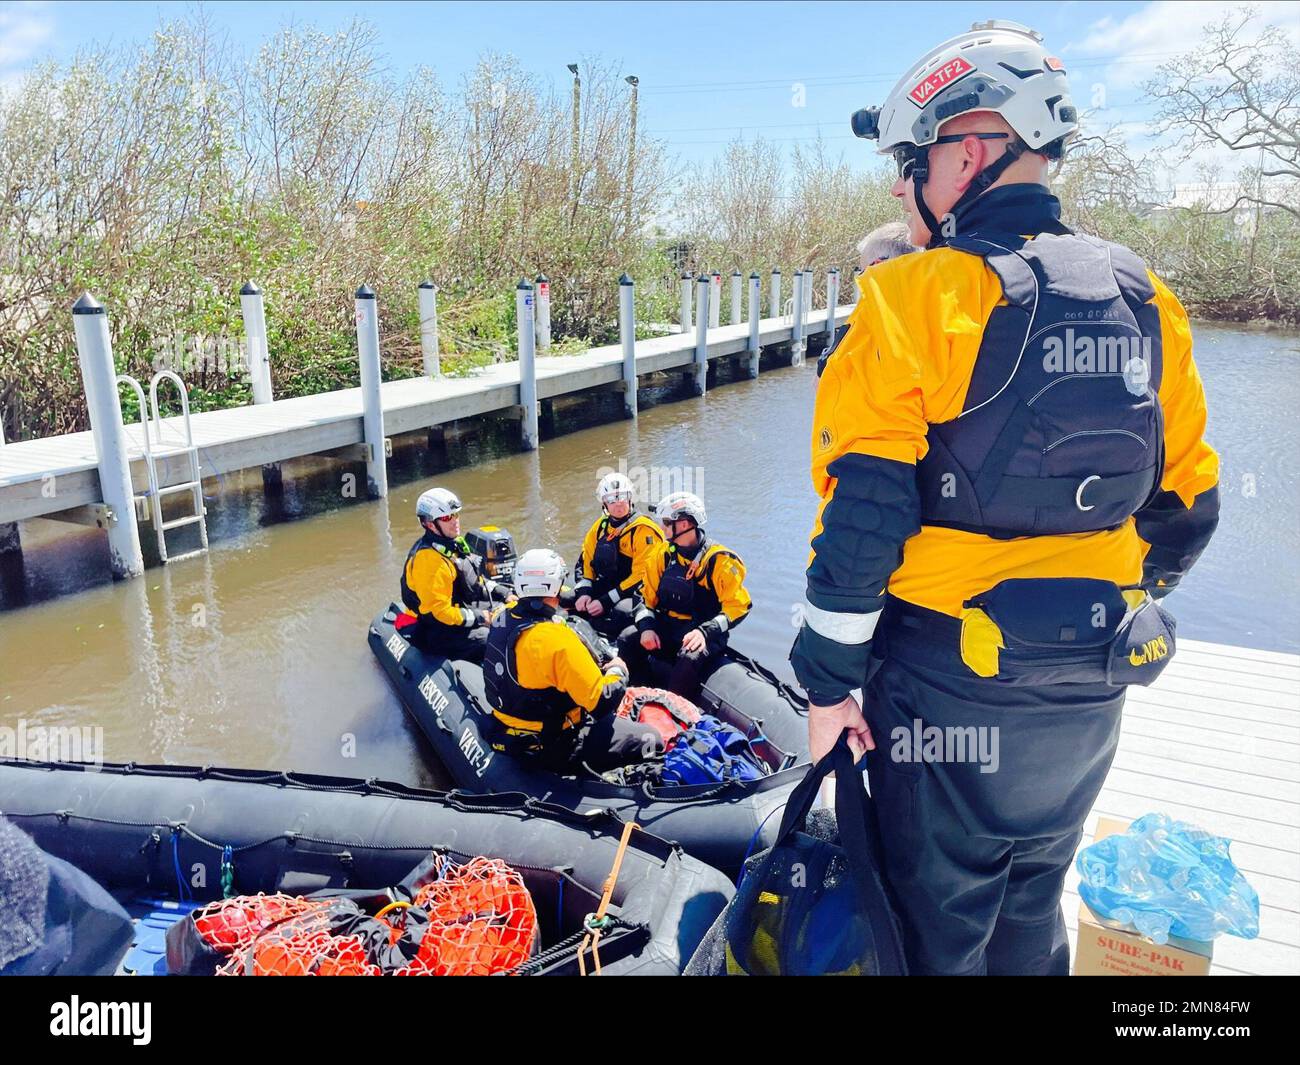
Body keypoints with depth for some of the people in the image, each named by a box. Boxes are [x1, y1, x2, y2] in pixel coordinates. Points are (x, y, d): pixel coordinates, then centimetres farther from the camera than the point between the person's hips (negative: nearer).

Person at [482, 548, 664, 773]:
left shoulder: (503, 615, -6)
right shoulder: (558, 640, -30)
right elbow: (601, 702, -25)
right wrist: (619, 672, -6)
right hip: (552, 749, -8)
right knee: (649, 740, -3)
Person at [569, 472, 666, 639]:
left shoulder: (644, 530, -14)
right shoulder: (600, 526, 9)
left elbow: (641, 576, -19)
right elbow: (585, 561, 13)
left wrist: (605, 602, -20)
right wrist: (584, 592, -5)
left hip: (635, 594, -8)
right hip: (605, 586, 8)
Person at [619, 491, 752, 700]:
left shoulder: (720, 560, -11)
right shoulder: (663, 554, 6)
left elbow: (737, 606, -13)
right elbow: (647, 596, 10)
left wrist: (705, 632, -26)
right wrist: (647, 627, -9)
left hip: (705, 632, -5)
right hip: (667, 626, 6)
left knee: (690, 658, -36)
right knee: (627, 641, -15)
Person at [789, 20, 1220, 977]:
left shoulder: (920, 296, -15)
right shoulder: (1144, 302, 4)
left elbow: (865, 512, -18)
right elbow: (1186, 505, 10)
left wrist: (829, 678, -10)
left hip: (953, 682, -6)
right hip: (1093, 690, 7)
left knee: (940, 927, 13)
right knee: (1032, 909, 26)